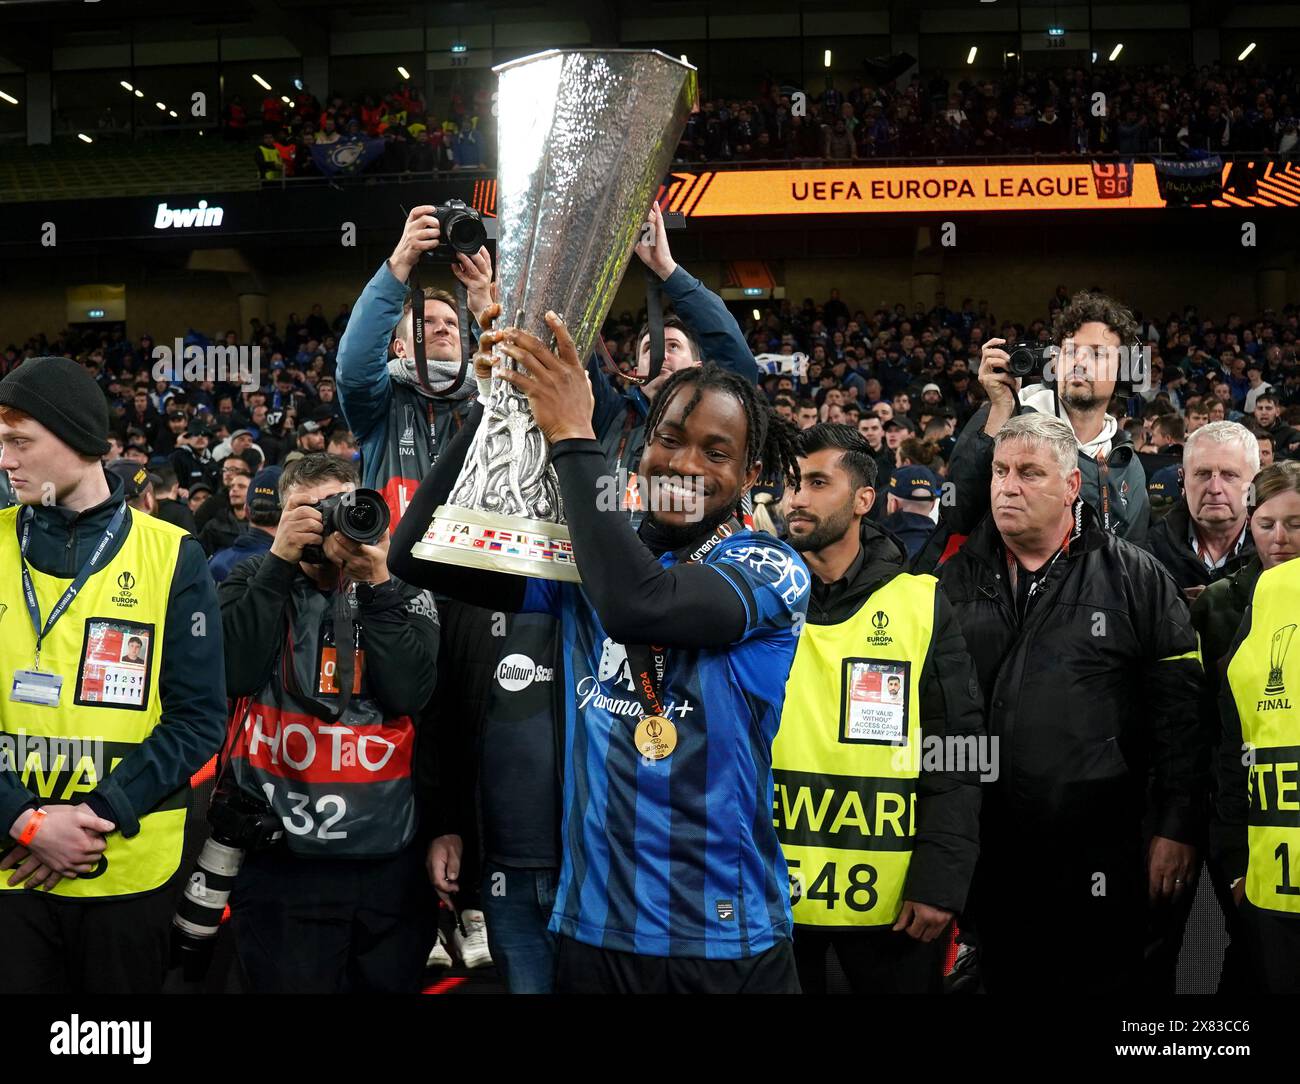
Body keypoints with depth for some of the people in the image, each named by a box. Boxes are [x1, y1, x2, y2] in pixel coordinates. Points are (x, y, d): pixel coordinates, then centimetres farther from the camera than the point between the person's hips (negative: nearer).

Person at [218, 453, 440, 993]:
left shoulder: (403, 589, 5)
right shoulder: (254, 579, 5)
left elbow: (409, 693, -9)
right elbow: (232, 673, -12)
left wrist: (374, 583, -14)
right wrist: (281, 560, -14)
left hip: (389, 860, 1)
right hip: (278, 860, -1)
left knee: (392, 982, 14)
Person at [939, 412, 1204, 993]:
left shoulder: (1134, 578, 1)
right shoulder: (956, 579, 7)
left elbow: (1181, 709, -1)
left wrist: (1175, 829, -4)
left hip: (1101, 854, -2)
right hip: (987, 853, 2)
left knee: (1106, 976, 6)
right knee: (1004, 978, 12)